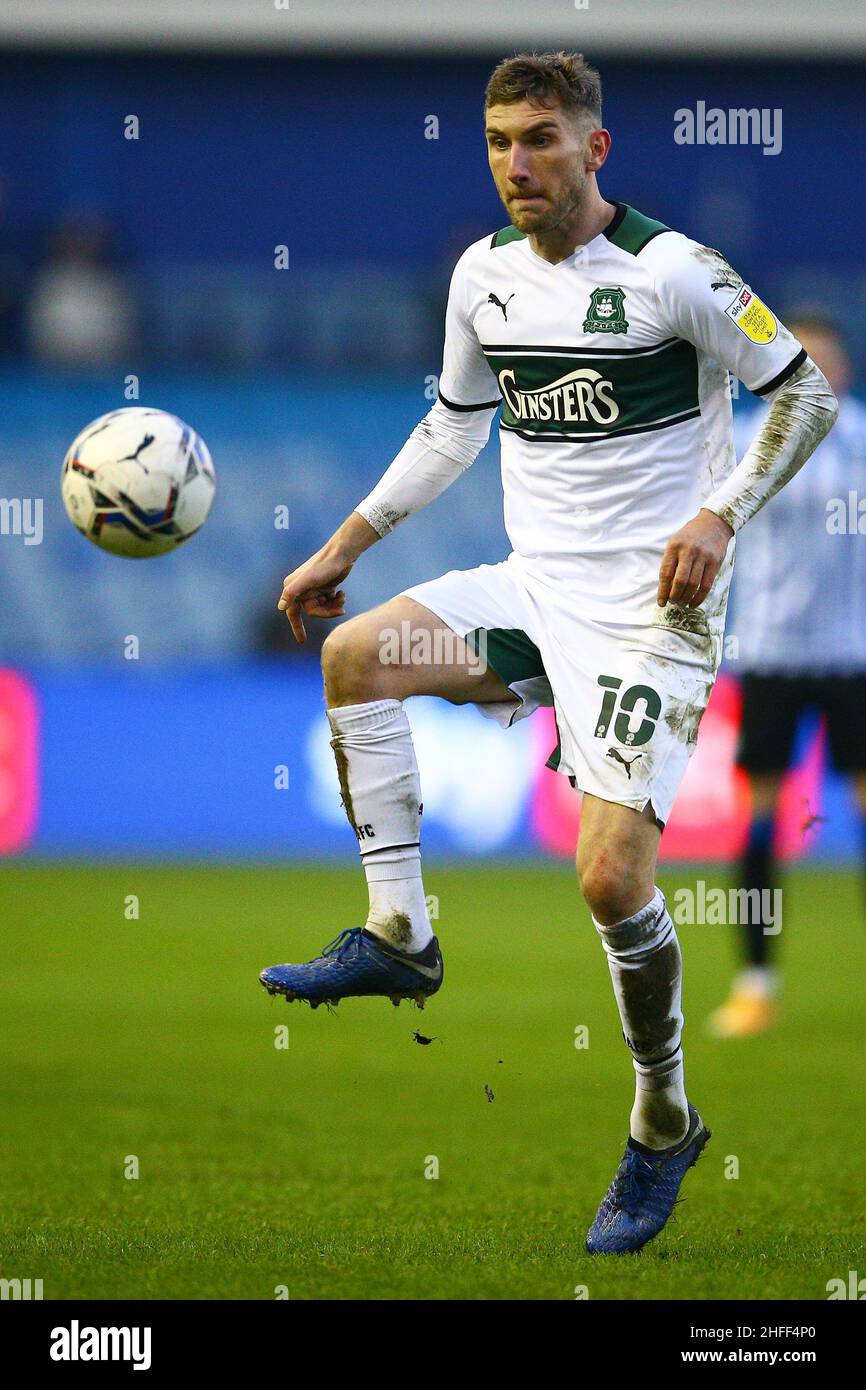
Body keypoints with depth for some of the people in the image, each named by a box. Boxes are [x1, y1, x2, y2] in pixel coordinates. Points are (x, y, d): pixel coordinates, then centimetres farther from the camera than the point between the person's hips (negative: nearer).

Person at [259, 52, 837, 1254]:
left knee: (612, 877, -15)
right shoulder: (483, 276, 6)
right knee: (354, 652, -20)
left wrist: (720, 516, -18)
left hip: (652, 611, -6)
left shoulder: (671, 272, -12)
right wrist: (344, 546, 20)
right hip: (535, 586, 6)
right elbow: (455, 424, 22)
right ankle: (397, 938, -10)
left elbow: (807, 393, -5)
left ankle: (665, 1126, 6)